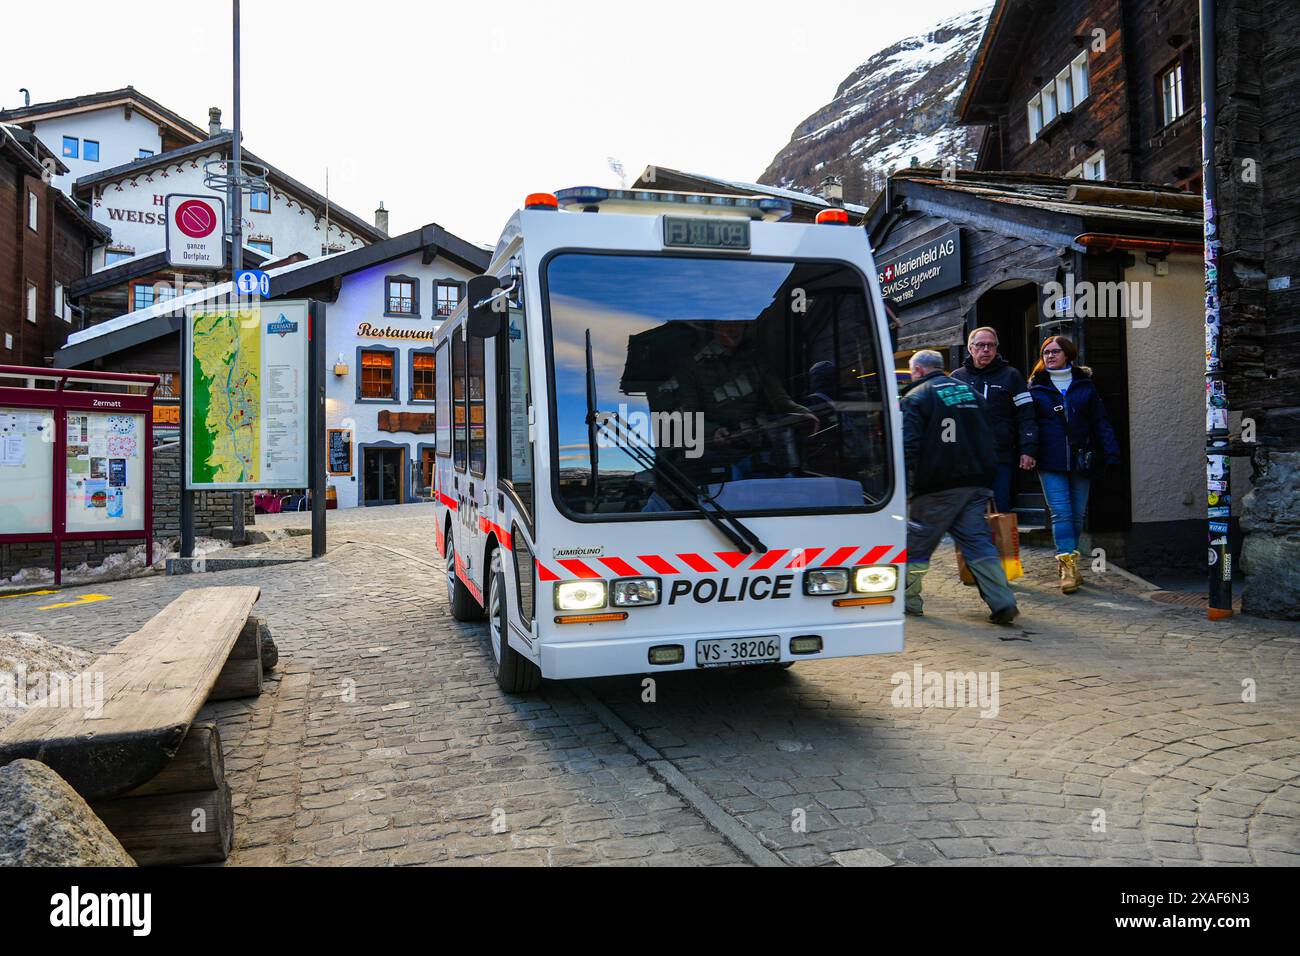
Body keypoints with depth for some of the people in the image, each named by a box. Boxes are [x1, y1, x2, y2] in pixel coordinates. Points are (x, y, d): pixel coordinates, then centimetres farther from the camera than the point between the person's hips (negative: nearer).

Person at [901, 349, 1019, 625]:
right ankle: (1002, 602, -3)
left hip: (935, 488, -6)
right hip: (976, 483, 6)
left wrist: (905, 487, -11)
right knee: (978, 541, 6)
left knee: (916, 543, 8)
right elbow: (986, 436, 21)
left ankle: (908, 600, 17)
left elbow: (908, 447, -13)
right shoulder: (969, 391, 17)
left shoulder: (915, 398, -6)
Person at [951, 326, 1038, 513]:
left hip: (1001, 458, -2)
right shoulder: (957, 377, 13)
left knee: (1001, 512, 0)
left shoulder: (1011, 375, 8)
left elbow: (1026, 416, 3)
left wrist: (1028, 450, -8)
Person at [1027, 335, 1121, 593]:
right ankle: (1068, 566, -12)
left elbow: (1100, 423, 8)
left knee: (1077, 514, 8)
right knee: (1060, 513, -10)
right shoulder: (1036, 388, 5)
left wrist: (1111, 453, 0)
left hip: (1080, 461, 2)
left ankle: (1067, 562, 22)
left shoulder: (1085, 386, 9)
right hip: (1050, 464, -2)